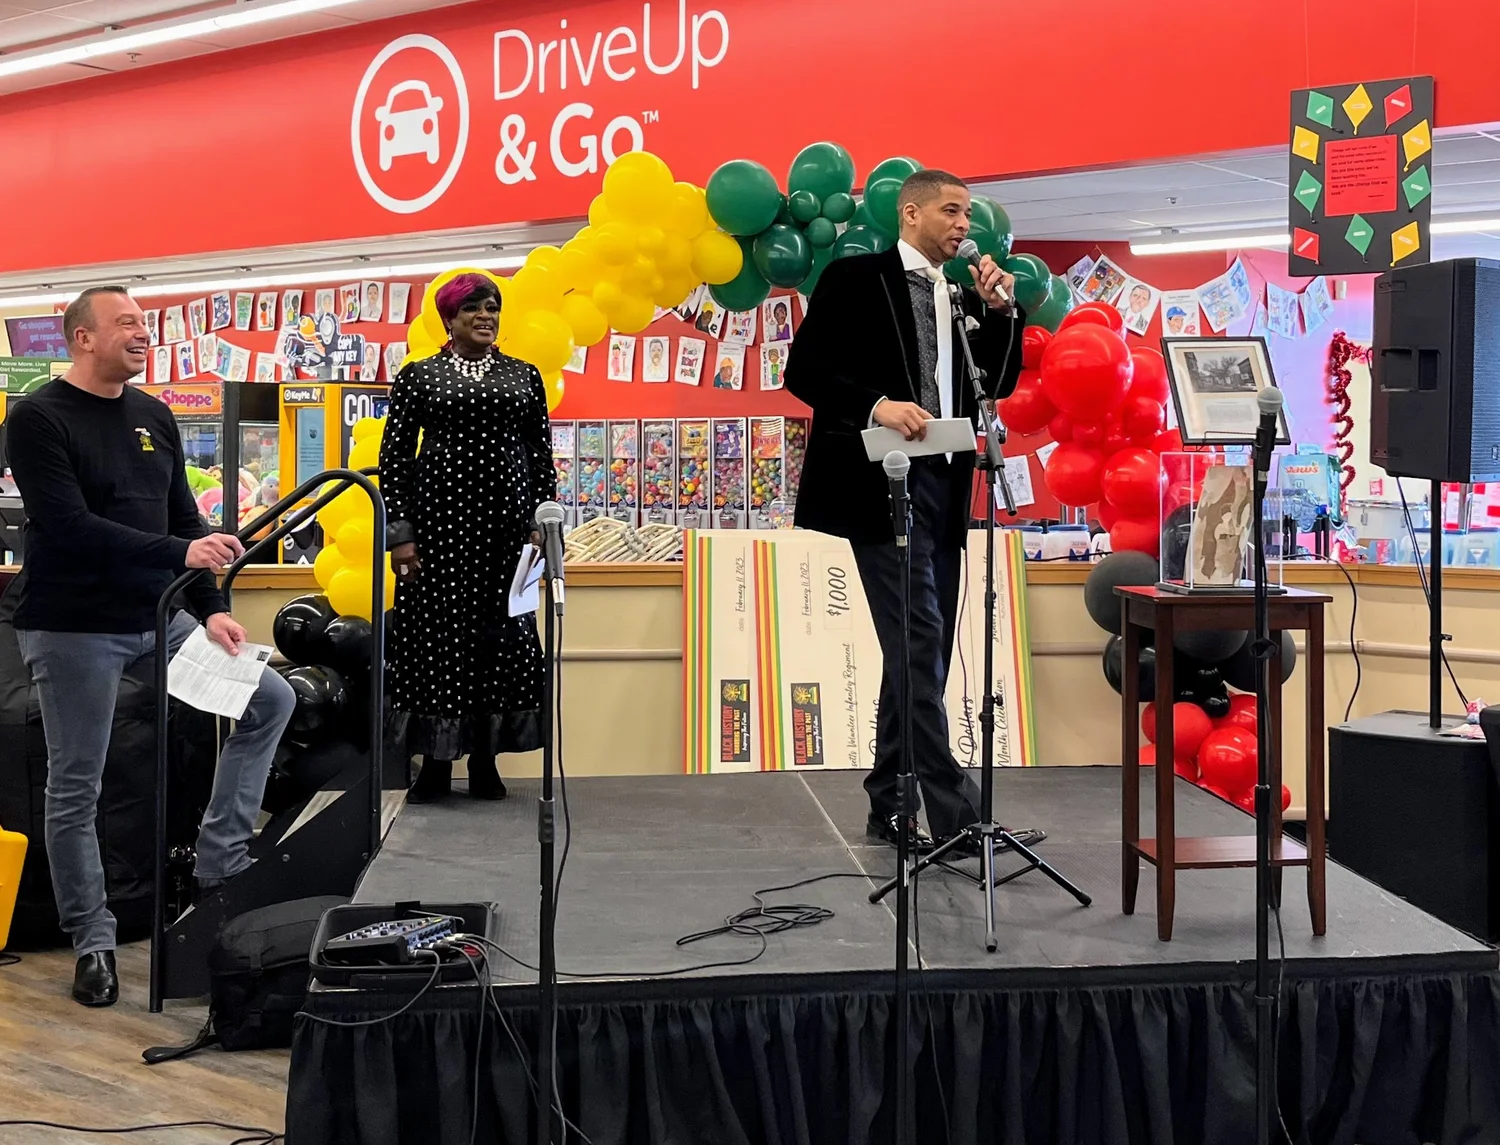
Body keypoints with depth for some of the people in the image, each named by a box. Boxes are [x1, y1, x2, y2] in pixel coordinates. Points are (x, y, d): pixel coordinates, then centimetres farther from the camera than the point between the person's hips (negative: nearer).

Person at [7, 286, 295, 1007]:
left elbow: (184, 518, 11)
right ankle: (92, 941, 17)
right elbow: (70, 527, -22)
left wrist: (211, 610, -2)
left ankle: (218, 860, 8)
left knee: (271, 700, 1)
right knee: (74, 789, 2)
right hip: (72, 629, -6)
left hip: (156, 619, 6)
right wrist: (181, 553, -30)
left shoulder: (154, 417, 10)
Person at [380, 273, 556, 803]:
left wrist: (541, 522, 1)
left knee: (502, 634, 2)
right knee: (436, 634, -1)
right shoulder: (418, 376, 5)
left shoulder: (525, 376, 12)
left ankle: (485, 760, 12)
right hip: (440, 518, -2)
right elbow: (393, 457, 2)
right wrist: (399, 534, -6)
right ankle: (435, 763, 9)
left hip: (506, 520, 2)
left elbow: (541, 456, 11)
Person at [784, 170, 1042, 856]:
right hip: (883, 484, -7)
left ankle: (889, 809, 18)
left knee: (923, 652, 9)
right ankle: (956, 816, -14)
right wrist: (877, 405, -22)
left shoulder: (963, 298, 18)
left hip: (944, 488, 7)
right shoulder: (855, 279, -1)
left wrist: (1000, 311, 2)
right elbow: (804, 369, -8)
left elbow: (999, 385, 15)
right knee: (919, 644, -13)